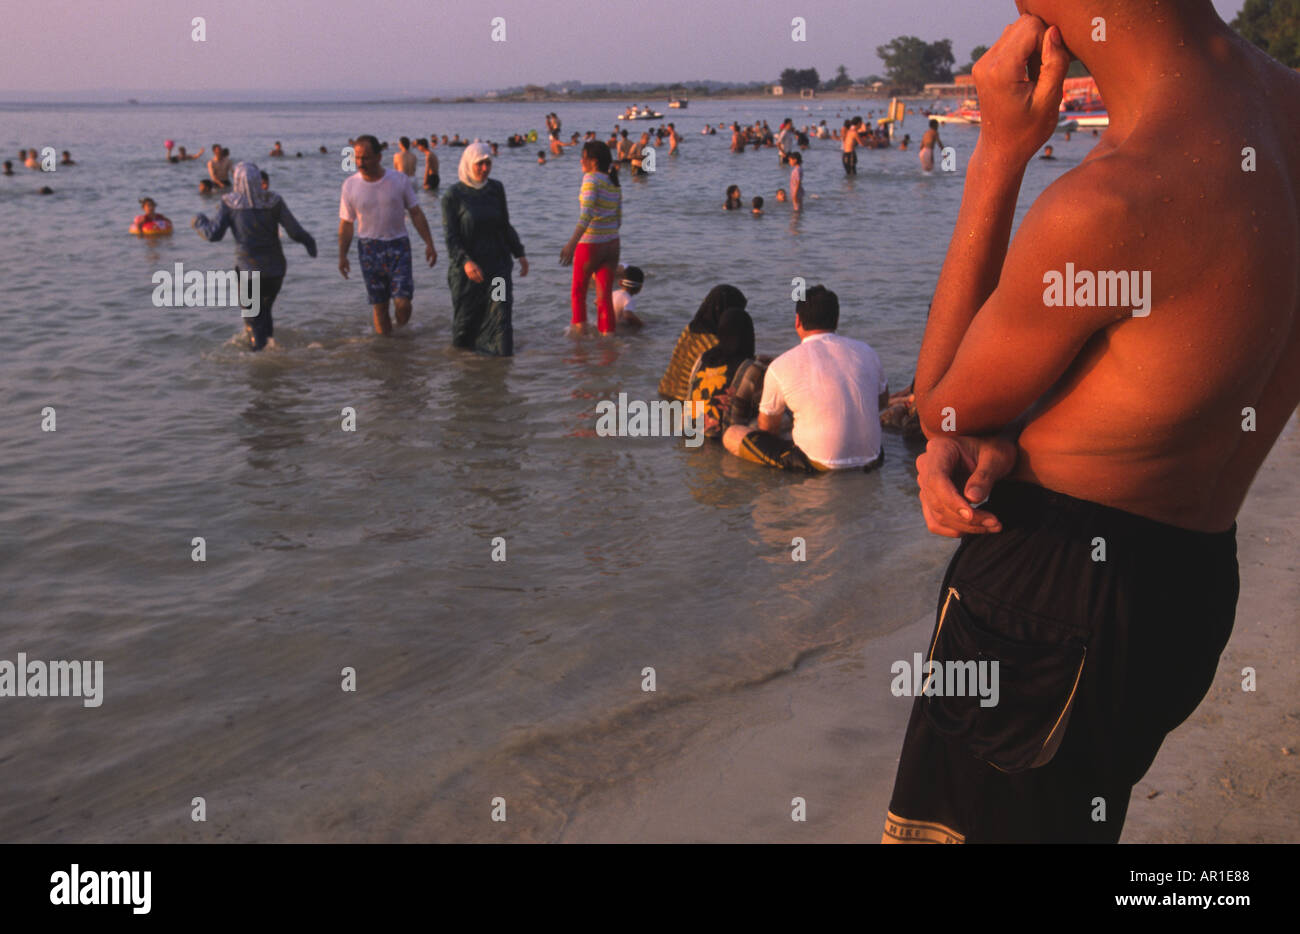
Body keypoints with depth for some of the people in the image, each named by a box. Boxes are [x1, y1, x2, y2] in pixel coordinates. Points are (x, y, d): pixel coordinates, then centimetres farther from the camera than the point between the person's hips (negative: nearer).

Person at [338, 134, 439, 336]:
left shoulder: (400, 180, -4)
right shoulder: (350, 185, -2)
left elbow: (416, 213, 3)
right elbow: (346, 223, 5)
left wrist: (429, 244, -3)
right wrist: (342, 255, 0)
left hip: (398, 245, -1)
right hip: (369, 249, 1)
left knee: (402, 303, -10)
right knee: (379, 307, 4)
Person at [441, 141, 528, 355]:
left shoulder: (496, 189, 5)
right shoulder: (453, 195, -7)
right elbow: (451, 237, -11)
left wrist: (519, 253, 11)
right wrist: (465, 261, -26)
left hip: (498, 263, 3)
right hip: (467, 268, -3)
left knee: (501, 312, -8)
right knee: (465, 320, 6)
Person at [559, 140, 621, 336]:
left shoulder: (591, 178, -14)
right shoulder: (615, 184, 8)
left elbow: (587, 214, -26)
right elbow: (618, 220, 11)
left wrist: (572, 243, -33)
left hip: (590, 245, -6)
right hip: (612, 245, 6)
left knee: (578, 291, 15)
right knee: (605, 296, 9)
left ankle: (579, 326, 18)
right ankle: (607, 333, 9)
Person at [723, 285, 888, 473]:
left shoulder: (781, 366, -6)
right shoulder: (865, 352, 5)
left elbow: (767, 428, 6)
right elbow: (882, 400, 24)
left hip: (819, 464, -5)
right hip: (870, 460, 5)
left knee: (731, 434, 5)